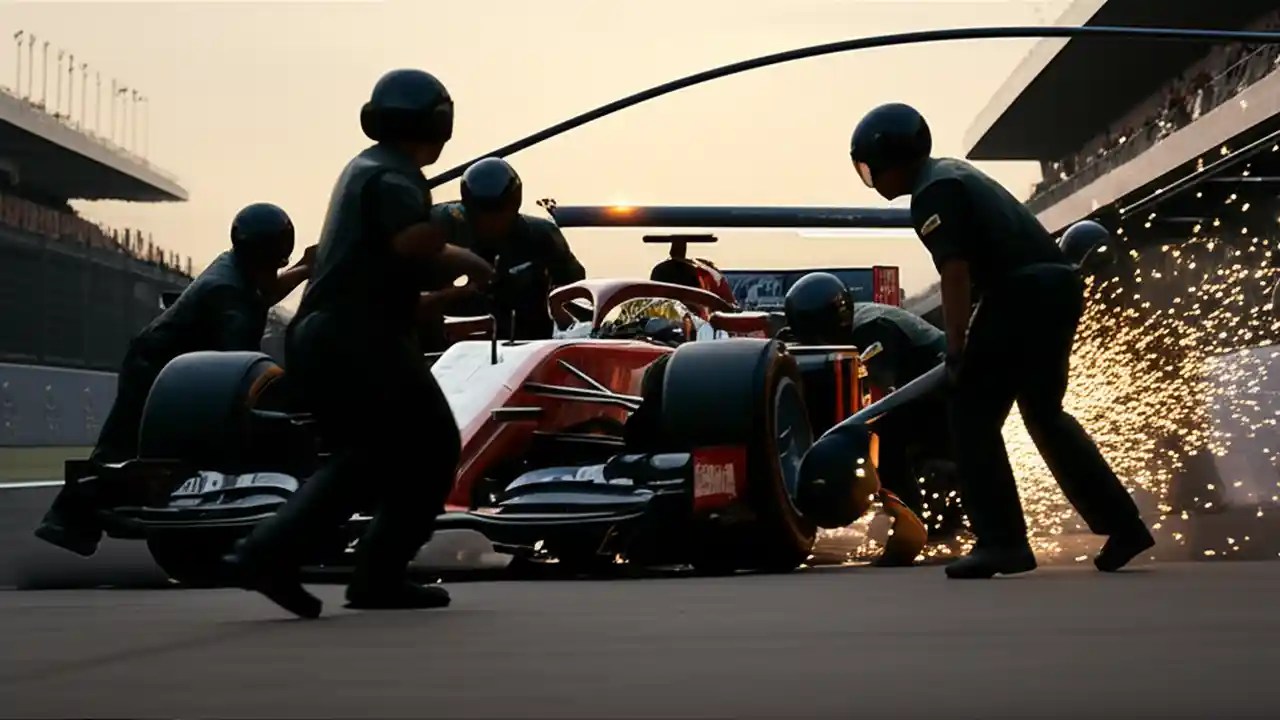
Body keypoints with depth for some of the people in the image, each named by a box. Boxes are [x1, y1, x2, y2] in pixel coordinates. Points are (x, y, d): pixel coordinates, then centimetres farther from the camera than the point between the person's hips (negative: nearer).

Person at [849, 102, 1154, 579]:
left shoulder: (931, 194, -8)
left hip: (1022, 296, -10)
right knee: (1044, 412, 21)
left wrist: (955, 349, -12)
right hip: (1058, 287, 10)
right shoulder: (952, 174, 22)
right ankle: (1123, 524, 23)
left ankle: (1002, 542, -3)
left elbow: (955, 274, -16)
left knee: (973, 417, -2)